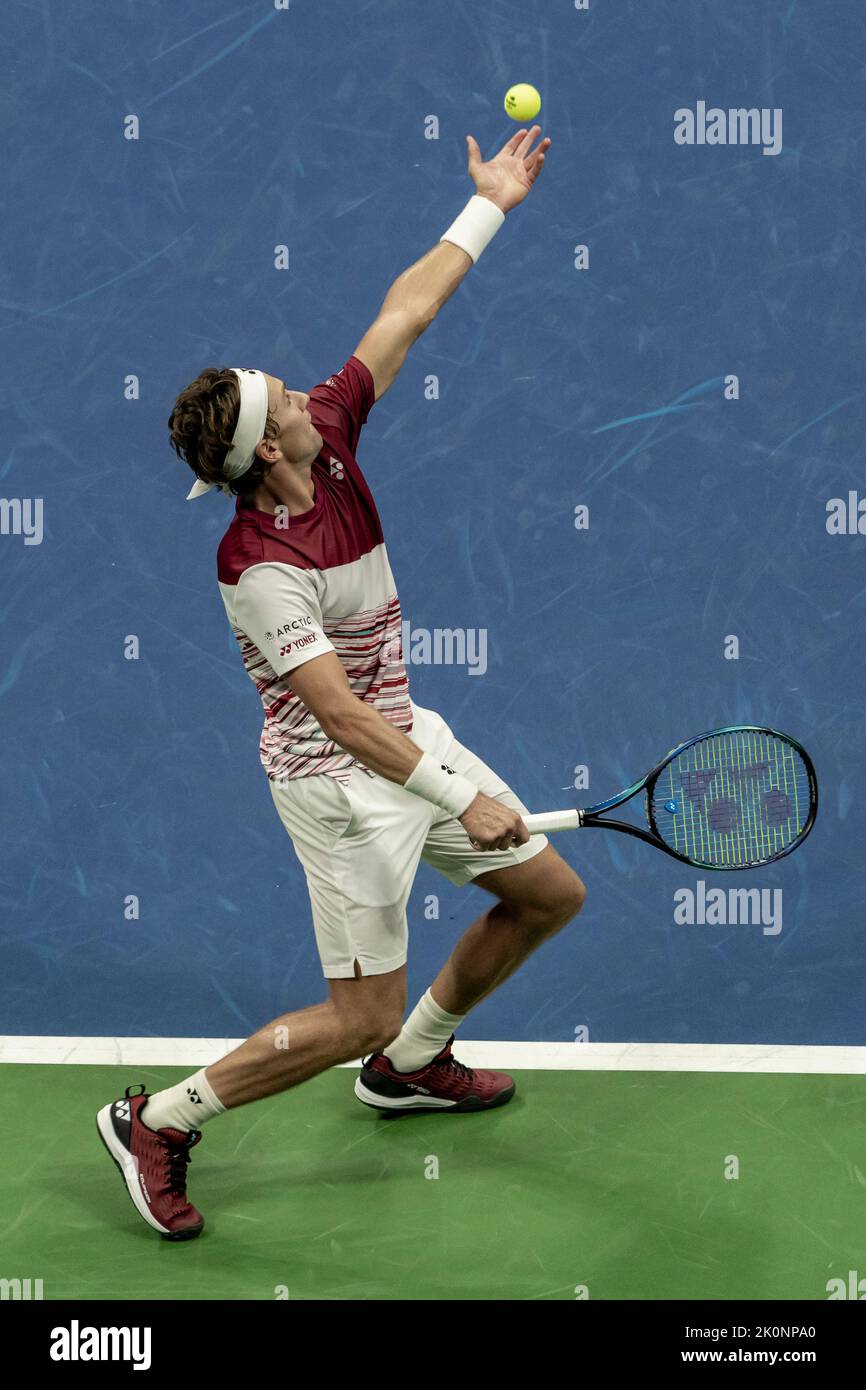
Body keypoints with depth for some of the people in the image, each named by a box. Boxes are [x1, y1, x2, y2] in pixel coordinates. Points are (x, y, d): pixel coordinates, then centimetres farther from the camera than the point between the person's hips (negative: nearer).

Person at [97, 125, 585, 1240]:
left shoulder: (330, 433, -5)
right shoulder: (260, 566, -27)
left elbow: (406, 312, 4)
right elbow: (338, 715, -29)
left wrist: (489, 205, 8)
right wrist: (461, 797, -29)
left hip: (412, 737, 9)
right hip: (339, 778, -9)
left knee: (550, 893, 16)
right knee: (360, 1017, -6)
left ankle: (412, 1064, 34)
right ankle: (159, 1122, 9)